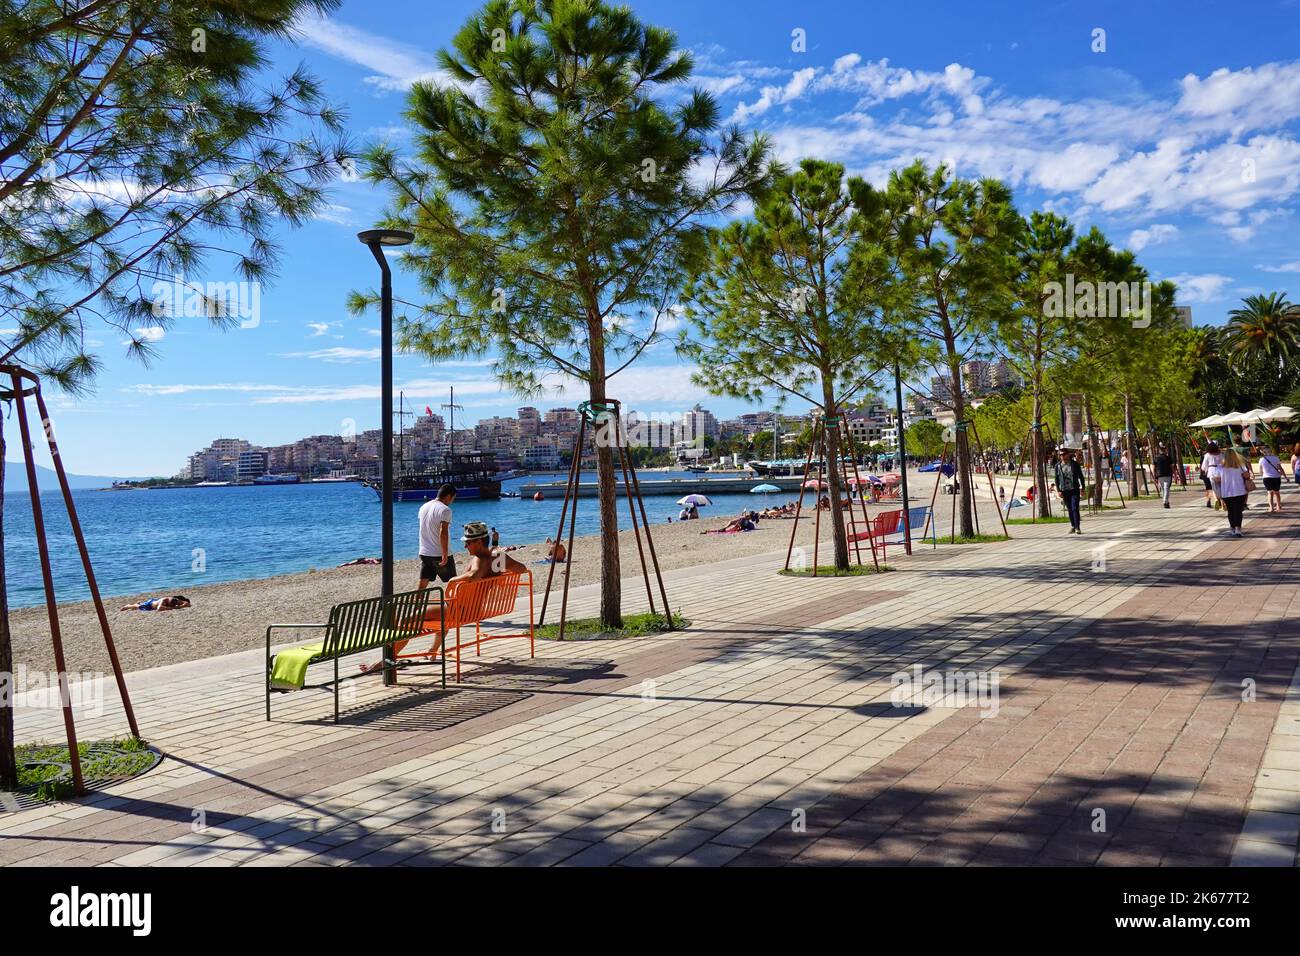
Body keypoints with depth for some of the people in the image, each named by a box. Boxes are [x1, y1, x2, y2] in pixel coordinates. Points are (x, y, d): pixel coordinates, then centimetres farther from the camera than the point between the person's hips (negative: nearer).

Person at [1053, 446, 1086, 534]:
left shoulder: (1075, 464, -2)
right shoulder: (1058, 465, 2)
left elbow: (1081, 476, 6)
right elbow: (1056, 479, 5)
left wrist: (1082, 487, 4)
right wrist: (1058, 490, -3)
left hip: (1074, 489, -2)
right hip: (1064, 490, 2)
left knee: (1075, 508, -10)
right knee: (1069, 509, 8)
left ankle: (1077, 527, -9)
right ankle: (1072, 526, 19)